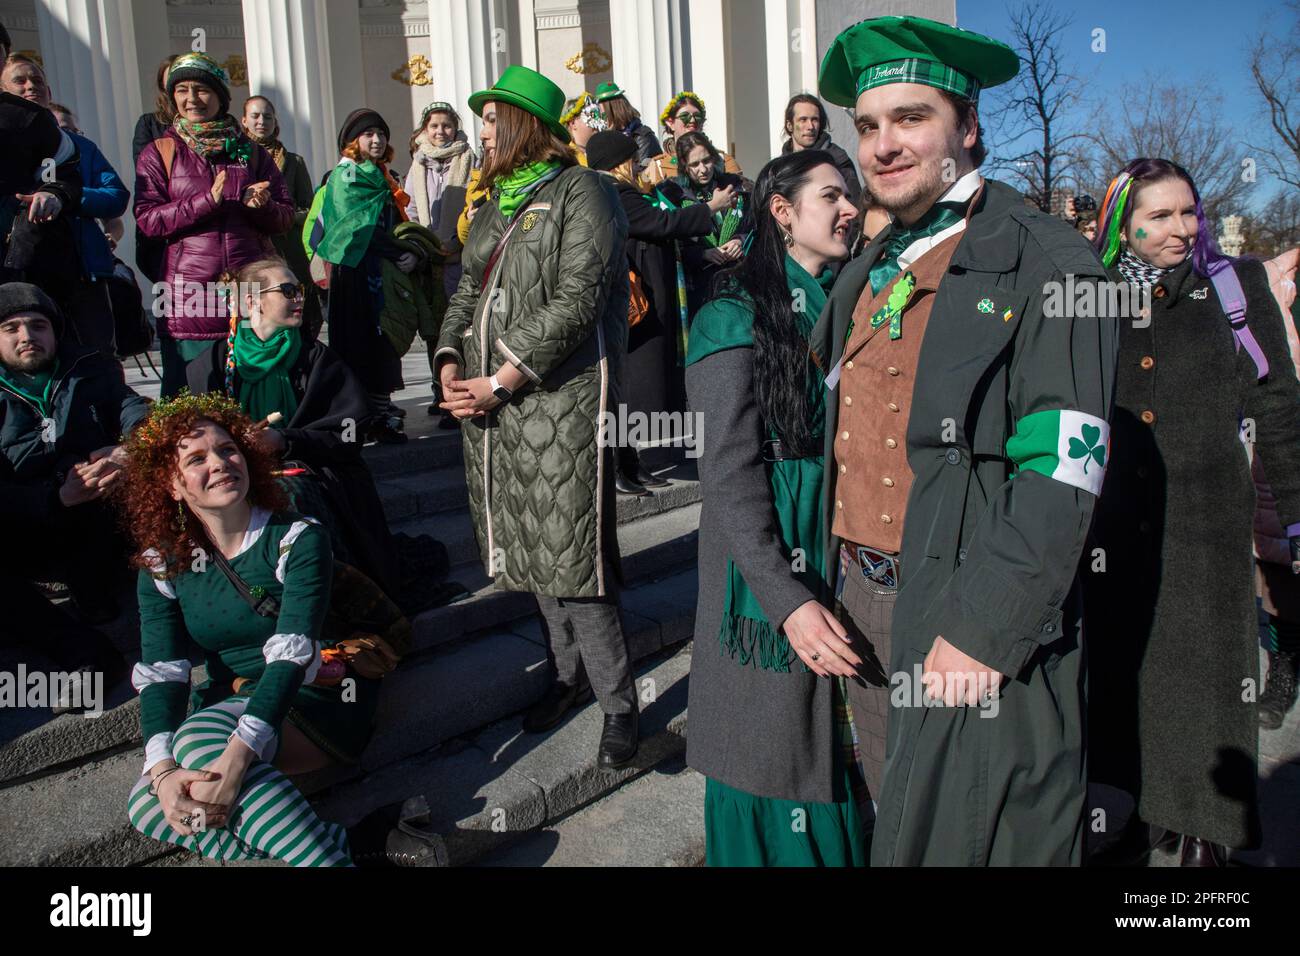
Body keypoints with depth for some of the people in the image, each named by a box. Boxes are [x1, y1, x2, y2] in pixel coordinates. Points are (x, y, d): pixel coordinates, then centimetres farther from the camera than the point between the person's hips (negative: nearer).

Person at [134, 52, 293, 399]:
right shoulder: (159, 153, 10)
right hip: (189, 293, -1)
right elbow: (147, 219, -2)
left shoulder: (249, 150, 15)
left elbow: (284, 216, 12)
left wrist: (262, 206, -10)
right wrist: (207, 201, -13)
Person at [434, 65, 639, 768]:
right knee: (532, 547, 13)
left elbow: (575, 302, -16)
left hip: (559, 399, -8)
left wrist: (499, 384, -17)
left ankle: (618, 703, 4)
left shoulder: (581, 193, -5)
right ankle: (569, 675, 29)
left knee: (571, 557, -9)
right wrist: (451, 366, 0)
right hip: (491, 403, 8)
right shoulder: (498, 202, 20)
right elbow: (467, 290, 19)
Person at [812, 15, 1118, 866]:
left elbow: (1061, 480, -17)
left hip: (979, 630, -6)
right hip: (859, 601, 7)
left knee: (975, 834, 7)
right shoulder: (867, 275, 11)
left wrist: (981, 634, -20)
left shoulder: (1047, 268, -11)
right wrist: (820, 591, 10)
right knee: (897, 823, 20)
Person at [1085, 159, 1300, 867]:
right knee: (1115, 669, 9)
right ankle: (1114, 796, 27)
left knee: (1202, 671, 3)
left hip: (1206, 523, -1)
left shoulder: (1236, 284, 3)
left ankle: (1206, 829, 17)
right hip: (1111, 526, 2)